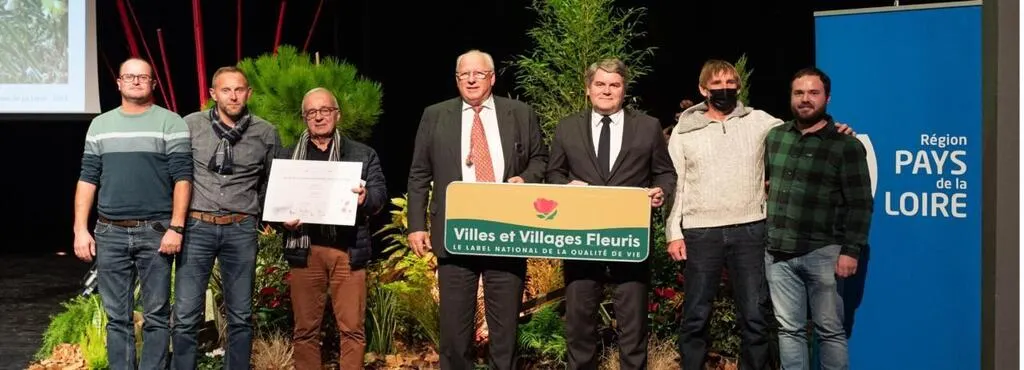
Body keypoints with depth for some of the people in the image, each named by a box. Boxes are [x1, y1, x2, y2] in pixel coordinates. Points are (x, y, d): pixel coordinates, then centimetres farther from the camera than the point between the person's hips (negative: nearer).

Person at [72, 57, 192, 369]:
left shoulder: (171, 123, 1)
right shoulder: (100, 125, 13)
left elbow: (182, 178, -5)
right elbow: (88, 179, 11)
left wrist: (176, 228, -12)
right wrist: (80, 229, 4)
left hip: (155, 232, -3)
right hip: (110, 232, 3)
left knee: (156, 315, 1)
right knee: (117, 316, 7)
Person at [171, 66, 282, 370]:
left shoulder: (266, 134, 3)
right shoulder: (191, 125, 0)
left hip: (241, 230, 1)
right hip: (196, 227, -1)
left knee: (240, 317, 6)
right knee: (186, 317, -2)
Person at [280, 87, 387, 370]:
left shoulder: (363, 154, 13)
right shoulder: (288, 157, 16)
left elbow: (381, 194, 3)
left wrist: (366, 198, -19)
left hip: (348, 250, -1)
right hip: (305, 249, 1)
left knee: (352, 328, -3)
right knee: (305, 329, 4)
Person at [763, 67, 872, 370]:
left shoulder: (846, 145, -2)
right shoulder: (774, 137, 11)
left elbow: (860, 204, -6)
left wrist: (850, 251, -13)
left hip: (823, 253, -4)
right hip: (778, 253, 4)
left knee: (830, 330, 2)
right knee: (789, 330, 7)